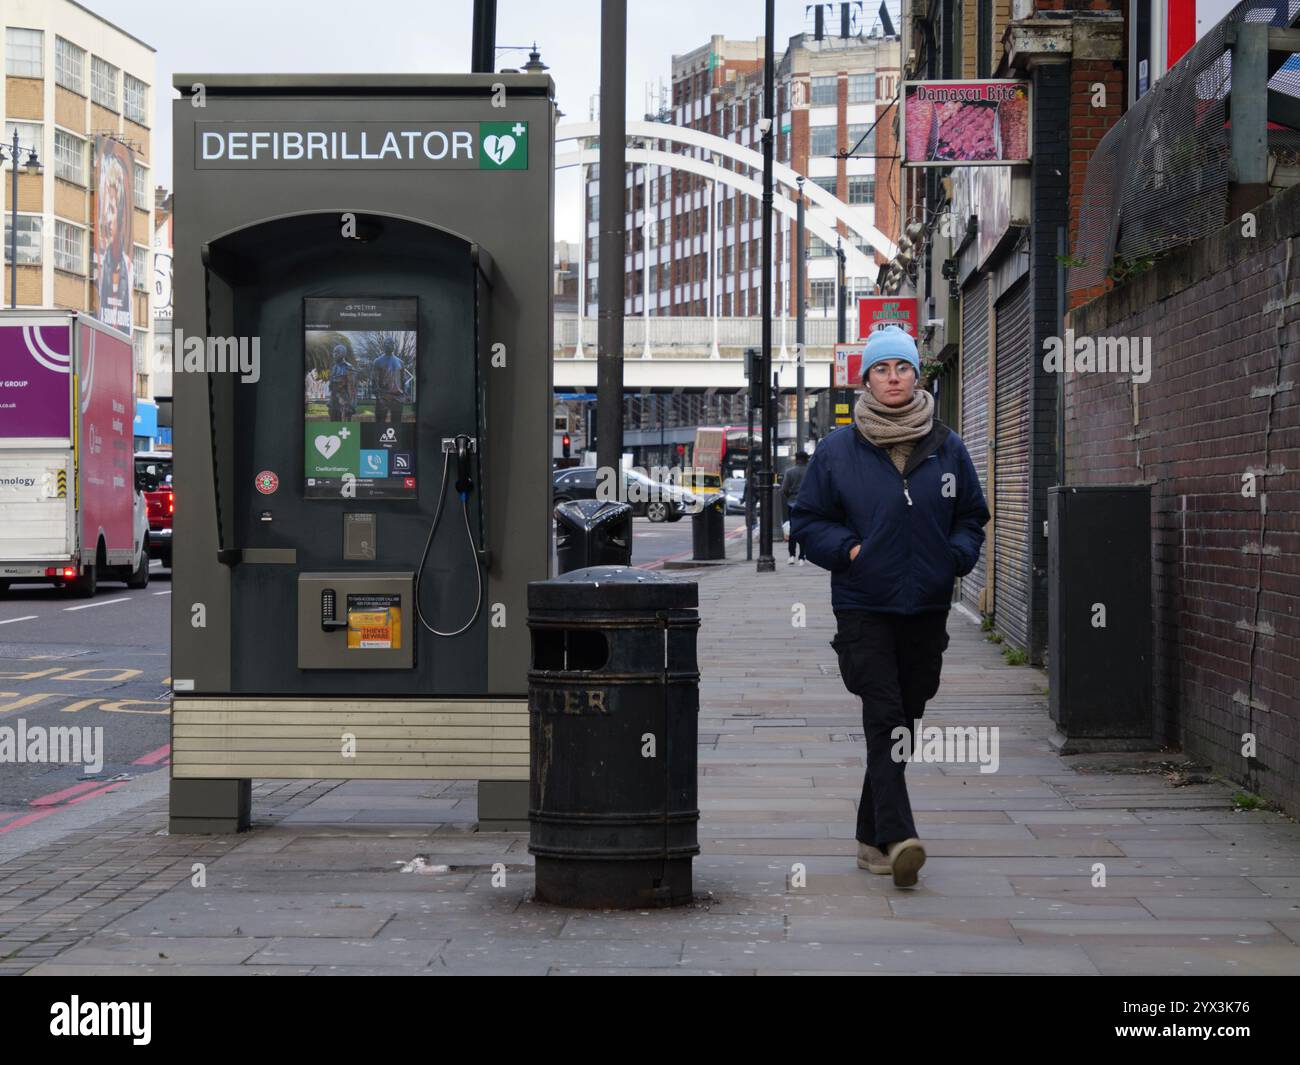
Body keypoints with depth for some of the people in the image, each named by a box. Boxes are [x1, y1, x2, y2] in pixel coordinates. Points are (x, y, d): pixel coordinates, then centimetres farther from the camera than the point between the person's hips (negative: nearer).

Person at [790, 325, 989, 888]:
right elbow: (807, 520, 7)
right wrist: (848, 550, -9)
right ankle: (897, 837, -23)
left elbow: (972, 515, 16)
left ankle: (872, 836, 21)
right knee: (884, 719, -14)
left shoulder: (946, 447, 7)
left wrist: (958, 555, -2)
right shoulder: (837, 450, 1)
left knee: (904, 720, 9)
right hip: (863, 605, -3)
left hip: (927, 607, 3)